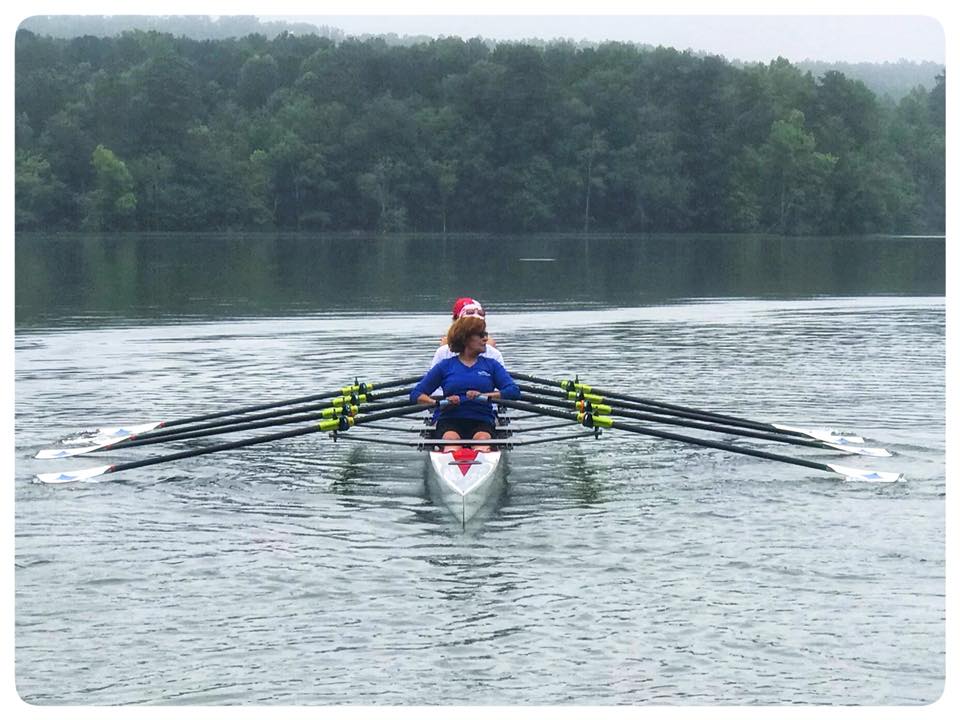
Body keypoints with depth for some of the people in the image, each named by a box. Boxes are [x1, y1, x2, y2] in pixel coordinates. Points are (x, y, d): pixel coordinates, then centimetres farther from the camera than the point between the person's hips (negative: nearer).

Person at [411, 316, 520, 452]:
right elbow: (415, 394, 10)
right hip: (450, 420, -1)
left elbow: (514, 392, 4)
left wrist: (484, 396, -10)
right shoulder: (445, 366, 15)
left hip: (482, 421, 1)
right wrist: (438, 402, -10)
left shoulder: (491, 365, 18)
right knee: (451, 438, -36)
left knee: (483, 438, -35)